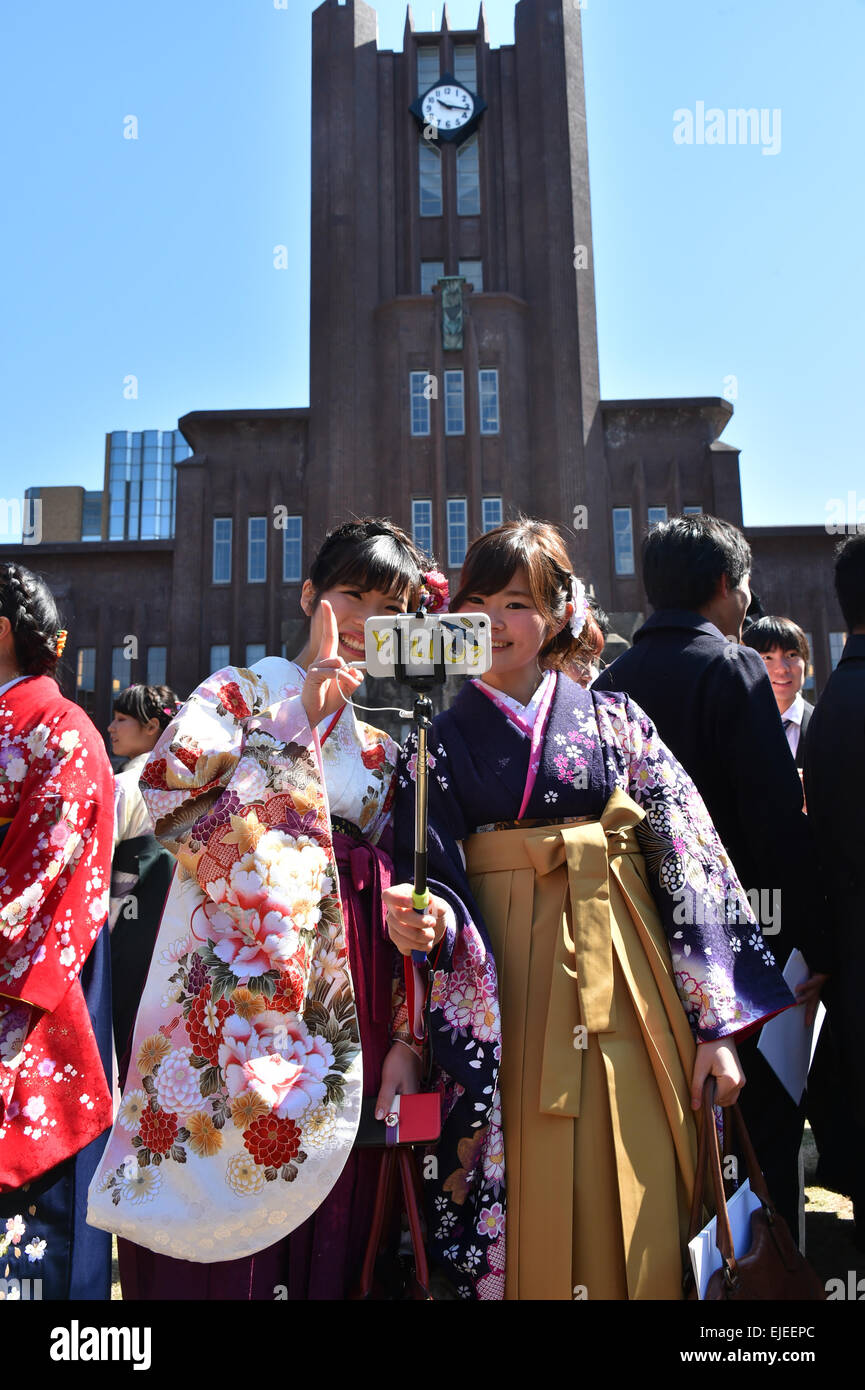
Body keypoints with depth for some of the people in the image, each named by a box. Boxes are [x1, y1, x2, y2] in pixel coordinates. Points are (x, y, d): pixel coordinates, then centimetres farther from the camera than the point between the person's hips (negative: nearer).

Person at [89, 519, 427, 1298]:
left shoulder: (385, 750, 15)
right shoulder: (246, 689, 3)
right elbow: (167, 782, -16)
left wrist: (404, 1037, 2)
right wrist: (307, 708, -16)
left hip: (342, 1014, 4)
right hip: (237, 995, -4)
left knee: (322, 1234, 11)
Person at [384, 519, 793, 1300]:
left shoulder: (615, 721, 4)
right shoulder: (439, 740, 5)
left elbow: (688, 864, 0)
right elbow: (435, 877, -1)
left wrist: (716, 1023, -3)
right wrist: (431, 917, -25)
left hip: (622, 988, 1)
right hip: (501, 994, 0)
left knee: (633, 1206, 6)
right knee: (524, 1211, 7)